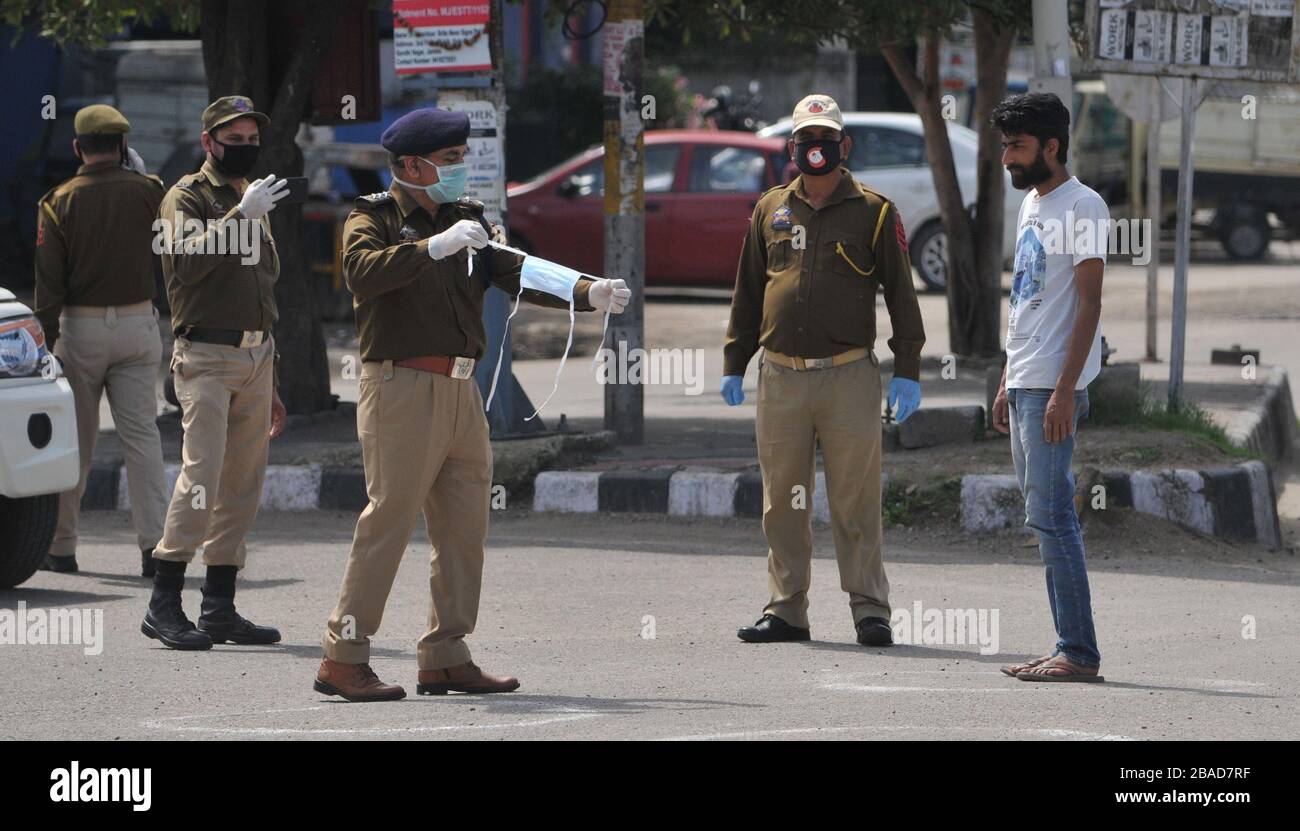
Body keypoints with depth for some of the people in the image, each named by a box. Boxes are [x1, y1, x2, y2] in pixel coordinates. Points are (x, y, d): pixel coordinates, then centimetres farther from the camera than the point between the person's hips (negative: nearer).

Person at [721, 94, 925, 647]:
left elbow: (901, 295, 3)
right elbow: (747, 294, 19)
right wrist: (734, 365, 15)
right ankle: (786, 610, 12)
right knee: (783, 502, 6)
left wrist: (908, 371, -3)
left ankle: (870, 609, 1)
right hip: (781, 378, 3)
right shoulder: (770, 210, 14)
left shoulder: (873, 212, 4)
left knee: (856, 501, -4)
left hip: (849, 377, -3)